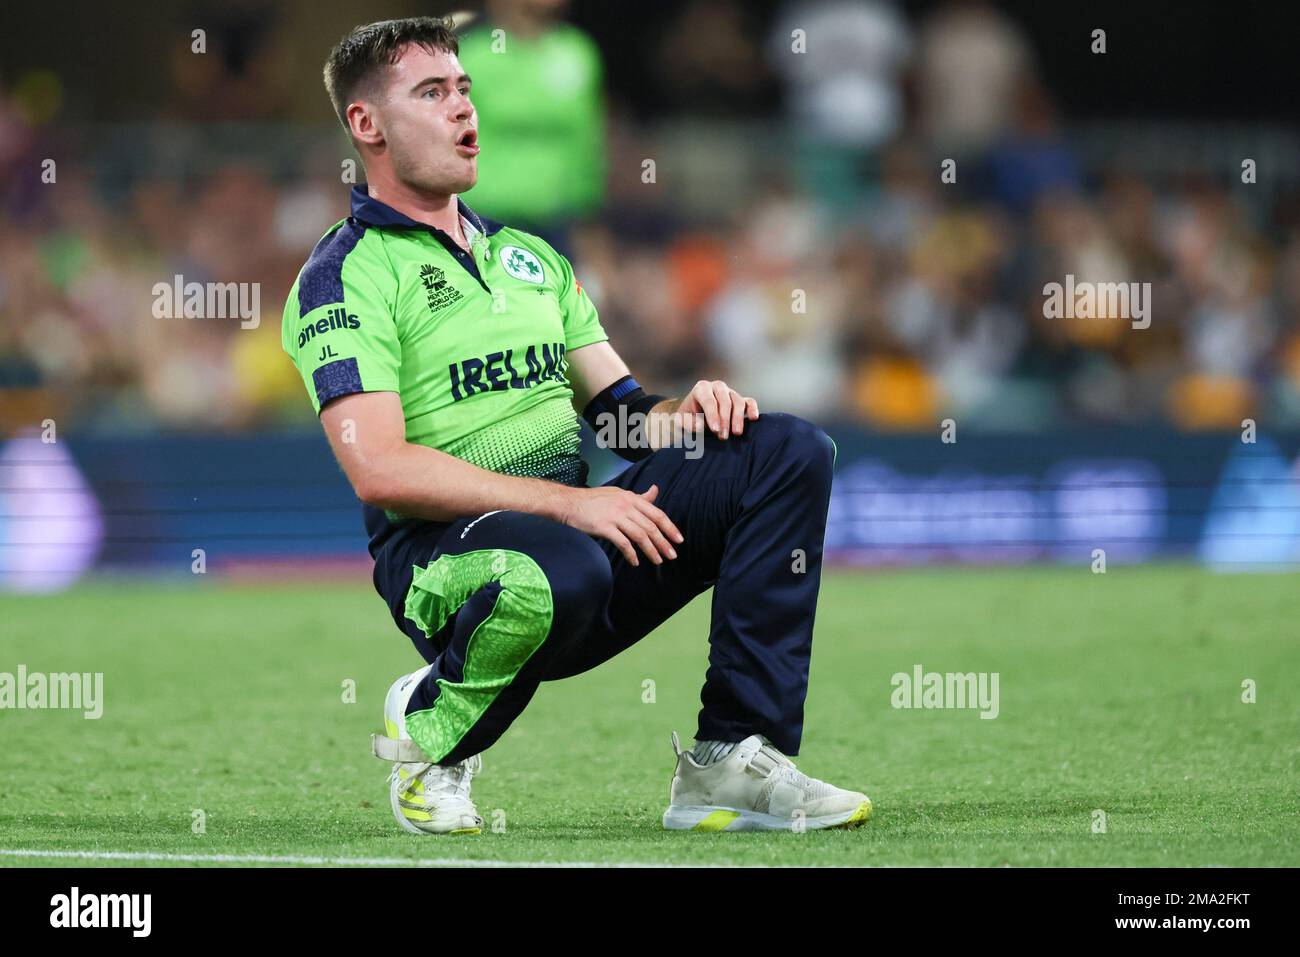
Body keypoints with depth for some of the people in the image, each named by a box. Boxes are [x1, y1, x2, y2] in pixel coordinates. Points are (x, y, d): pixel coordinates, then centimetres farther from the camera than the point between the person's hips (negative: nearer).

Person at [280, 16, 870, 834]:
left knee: (789, 452, -9)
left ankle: (733, 766, -15)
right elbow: (379, 470, -16)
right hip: (446, 552, -7)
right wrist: (563, 502, -22)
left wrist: (688, 414, -4)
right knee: (562, 572, -42)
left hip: (579, 519, 7)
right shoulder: (348, 274, -2)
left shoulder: (528, 257, 24)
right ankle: (431, 737, -8)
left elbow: (622, 413, 22)